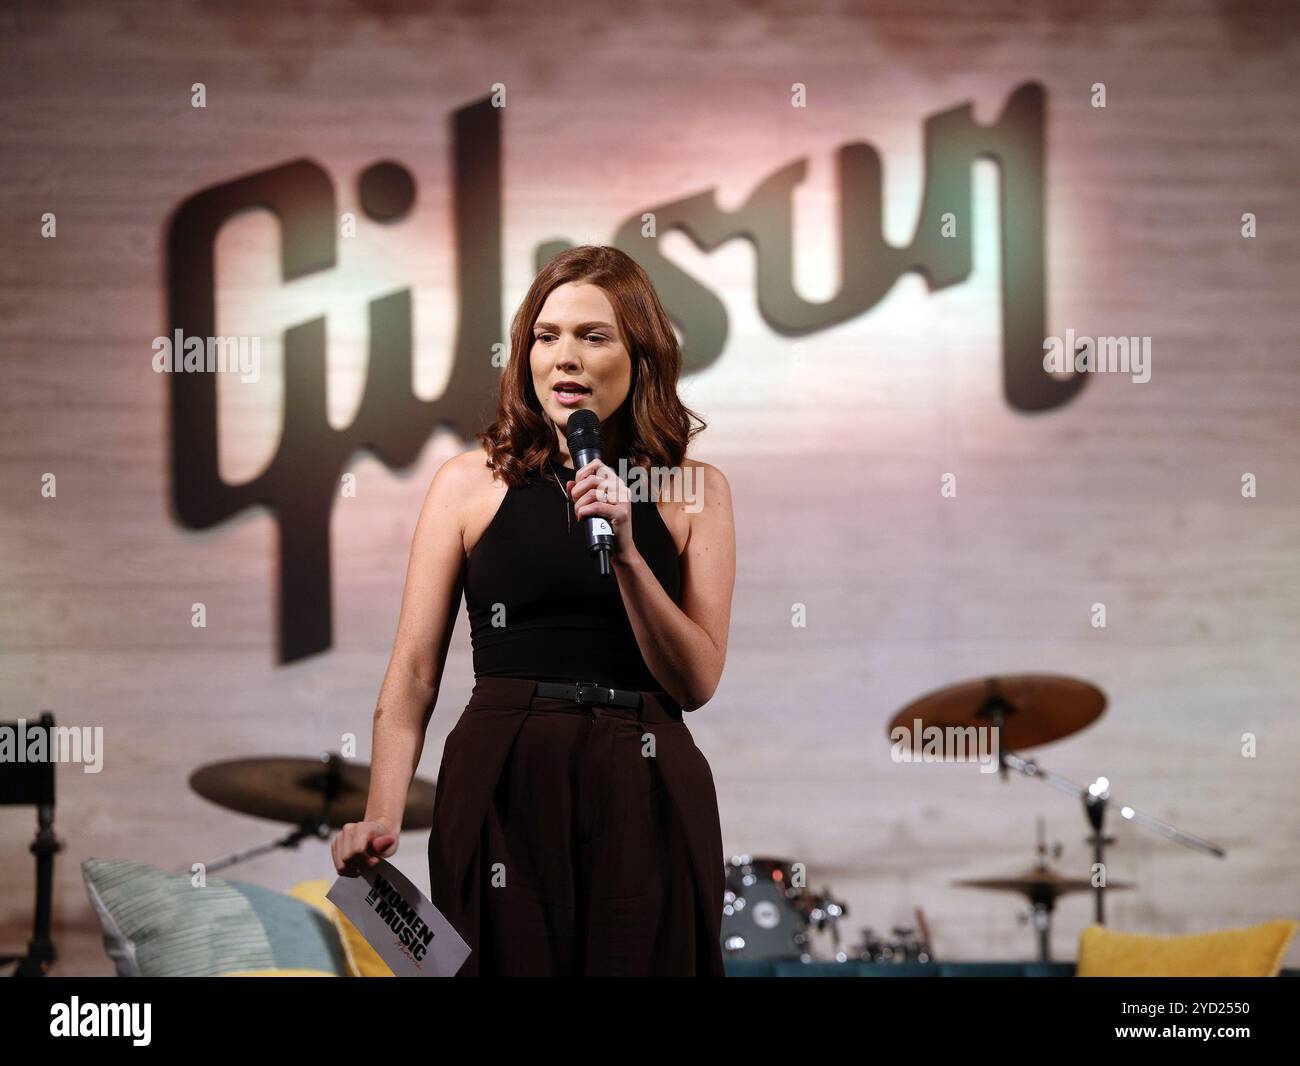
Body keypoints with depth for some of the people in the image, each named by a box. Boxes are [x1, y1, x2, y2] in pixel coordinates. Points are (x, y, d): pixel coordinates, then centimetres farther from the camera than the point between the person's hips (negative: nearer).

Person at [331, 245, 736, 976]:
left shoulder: (694, 491, 6)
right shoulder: (471, 483, 3)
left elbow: (697, 682, 0)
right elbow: (414, 671, 0)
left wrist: (627, 552, -13)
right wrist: (383, 818, -13)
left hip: (643, 797, 1)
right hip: (503, 788, -1)